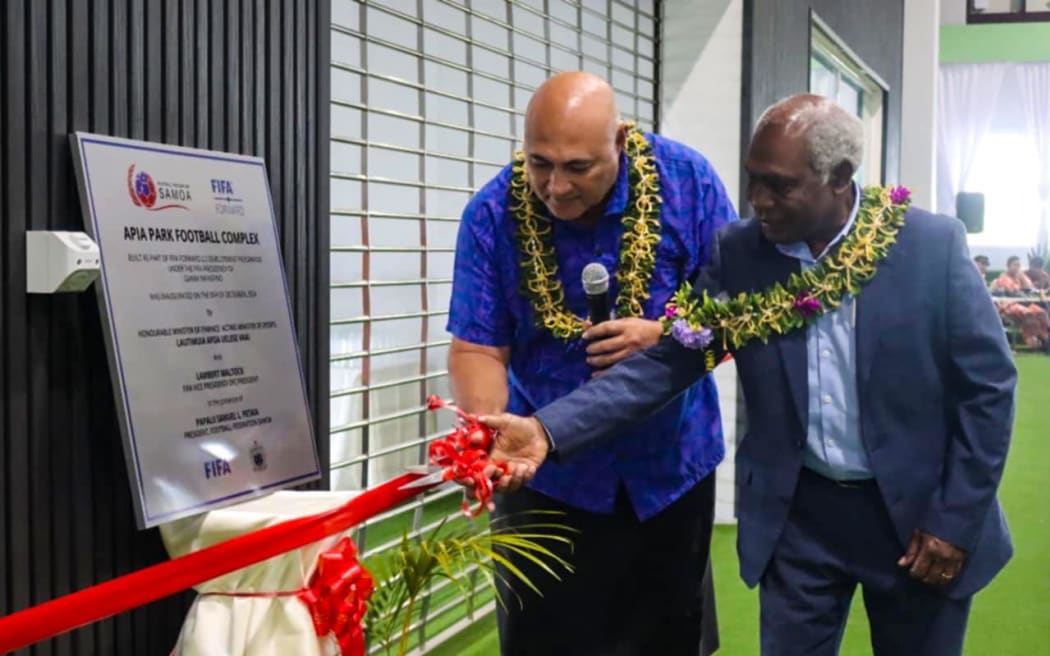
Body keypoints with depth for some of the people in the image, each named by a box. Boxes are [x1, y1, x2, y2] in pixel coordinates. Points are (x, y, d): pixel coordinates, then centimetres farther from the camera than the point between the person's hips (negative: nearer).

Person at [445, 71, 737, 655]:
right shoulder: (494, 214, -15)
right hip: (547, 468, -1)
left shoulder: (687, 181, -14)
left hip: (669, 460, 1)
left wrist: (667, 336, -25)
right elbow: (478, 348, -14)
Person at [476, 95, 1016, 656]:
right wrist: (549, 430, -24)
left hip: (917, 513, -1)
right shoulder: (738, 253, -7)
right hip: (799, 513, 1)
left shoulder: (933, 245, -12)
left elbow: (987, 385, -6)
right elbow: (665, 361, -10)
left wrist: (956, 519, -8)